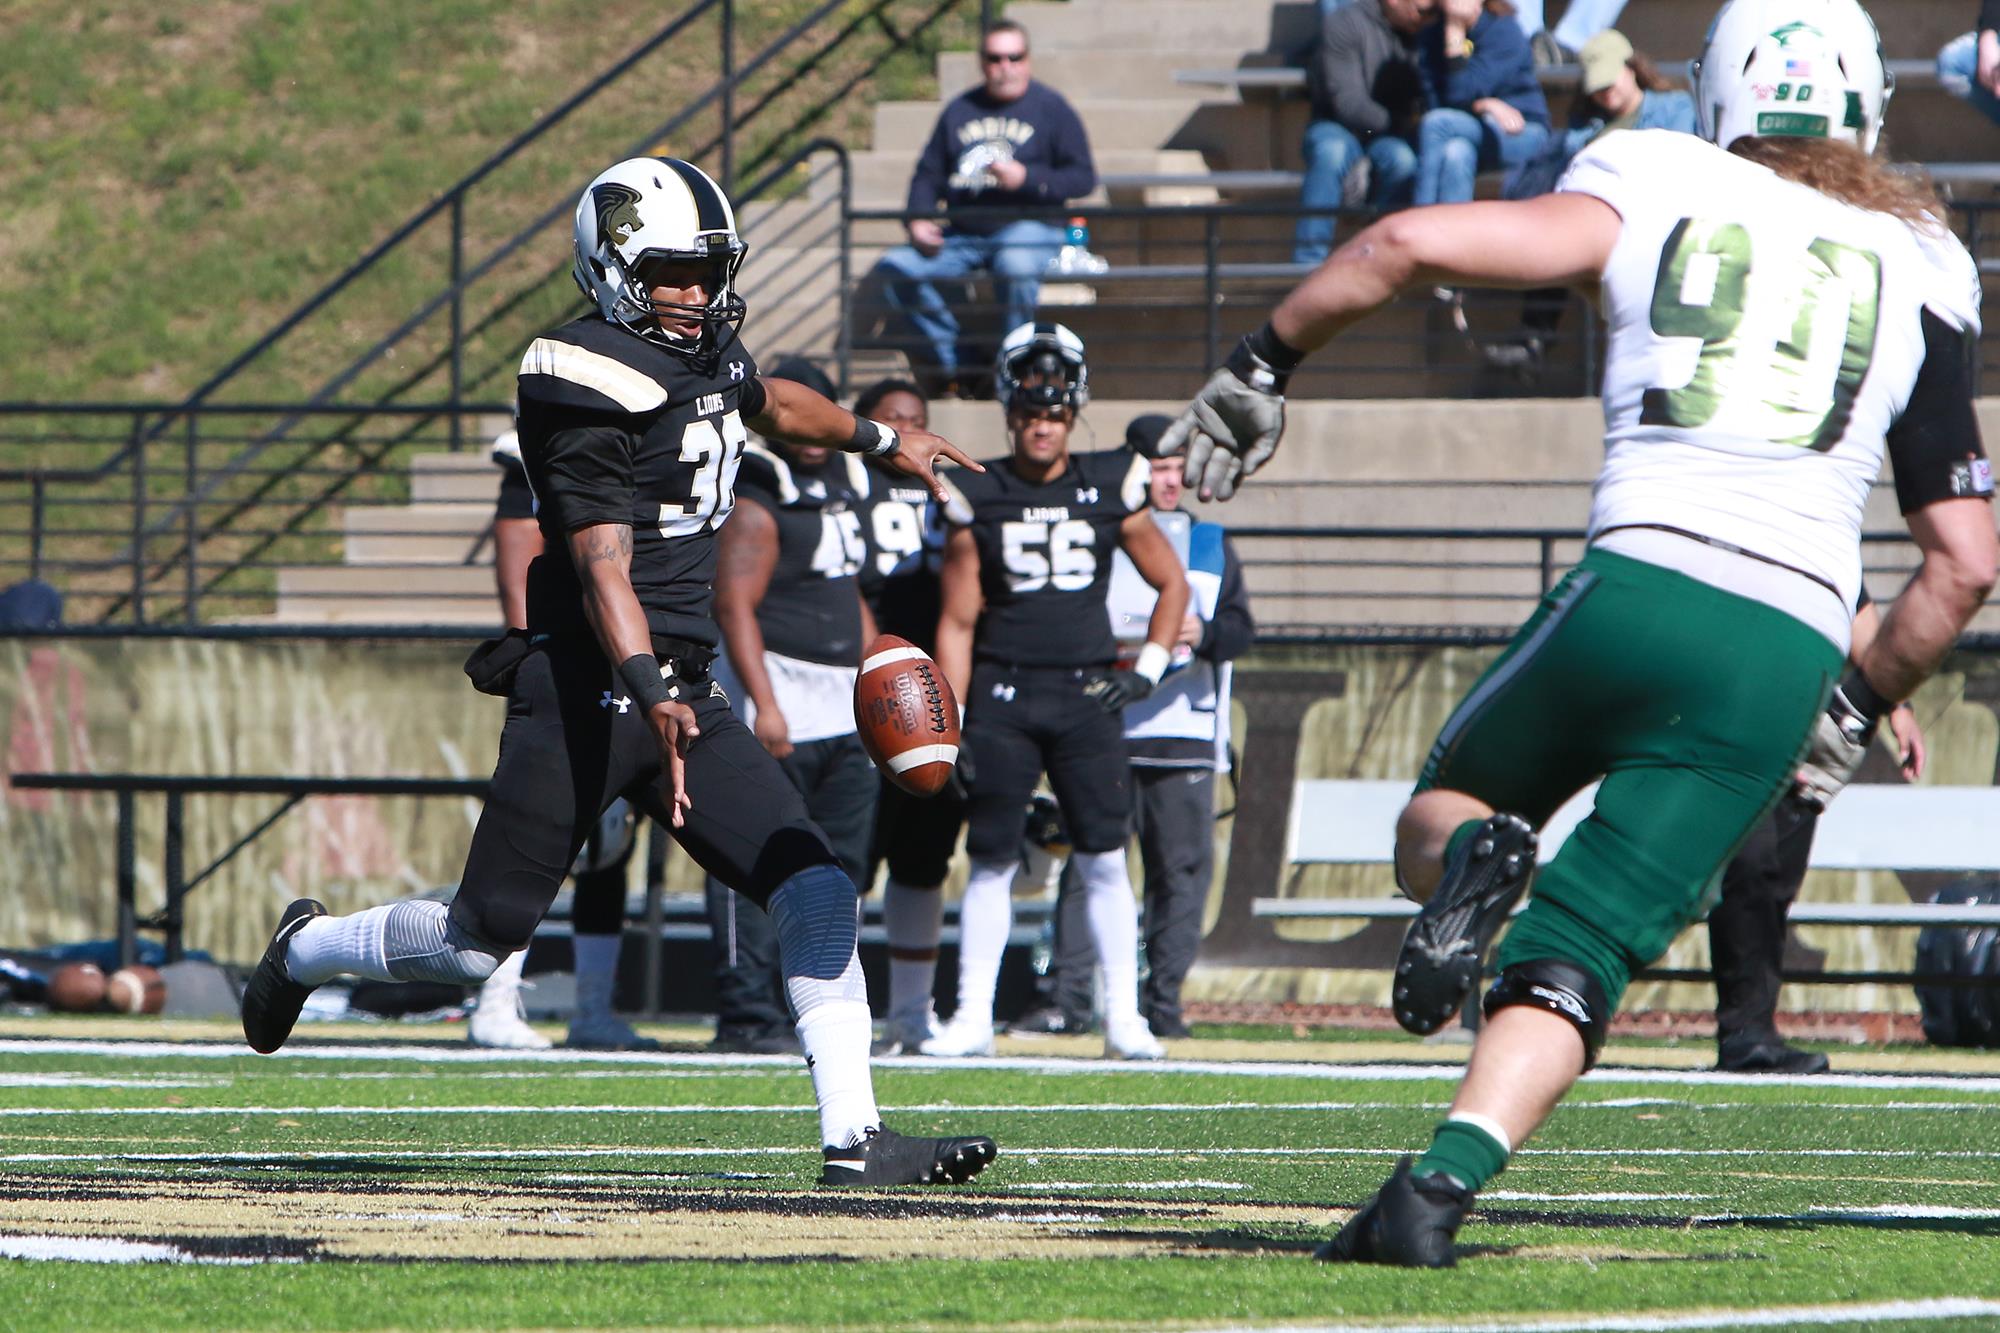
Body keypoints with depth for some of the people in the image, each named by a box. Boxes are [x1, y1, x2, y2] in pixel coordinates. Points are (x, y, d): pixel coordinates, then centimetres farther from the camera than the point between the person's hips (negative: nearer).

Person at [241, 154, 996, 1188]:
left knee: (813, 891, -8)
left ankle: (852, 1139, -10)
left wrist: (880, 440, 51)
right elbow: (604, 570, -25)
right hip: (585, 694, -8)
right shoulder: (593, 392, -17)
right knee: (479, 940, 0)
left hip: (682, 688, 8)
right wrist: (650, 695, -38)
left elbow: (769, 404, 36)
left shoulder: (708, 351, 10)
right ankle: (307, 948, 30)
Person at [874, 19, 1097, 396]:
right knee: (896, 267, -18)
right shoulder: (960, 110, 16)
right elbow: (928, 174, 18)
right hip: (962, 233, 5)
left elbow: (1083, 178, -1)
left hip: (1026, 227, -5)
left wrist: (1026, 178, -15)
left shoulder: (1050, 108, 5)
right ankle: (948, 361, -10)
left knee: (1015, 267, -40)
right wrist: (919, 220, -2)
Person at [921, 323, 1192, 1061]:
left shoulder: (1109, 487, 4)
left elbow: (1172, 584, 16)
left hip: (1085, 694, 0)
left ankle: (1124, 1017, 4)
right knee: (991, 861, 0)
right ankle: (973, 1016, 5)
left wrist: (1147, 668, 4)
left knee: (1104, 861, -1)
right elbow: (957, 620, 3)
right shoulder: (978, 498, 2)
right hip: (1003, 696, 0)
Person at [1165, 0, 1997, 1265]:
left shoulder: (1655, 192, 10)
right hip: (1788, 656, 1)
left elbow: (1411, 243, 1)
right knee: (1580, 947, 4)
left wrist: (1263, 364, 15)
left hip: (1637, 587, -1)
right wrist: (1859, 709, 27)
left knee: (1440, 816, 25)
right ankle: (1443, 1180, -21)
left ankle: (1473, 857, -12)